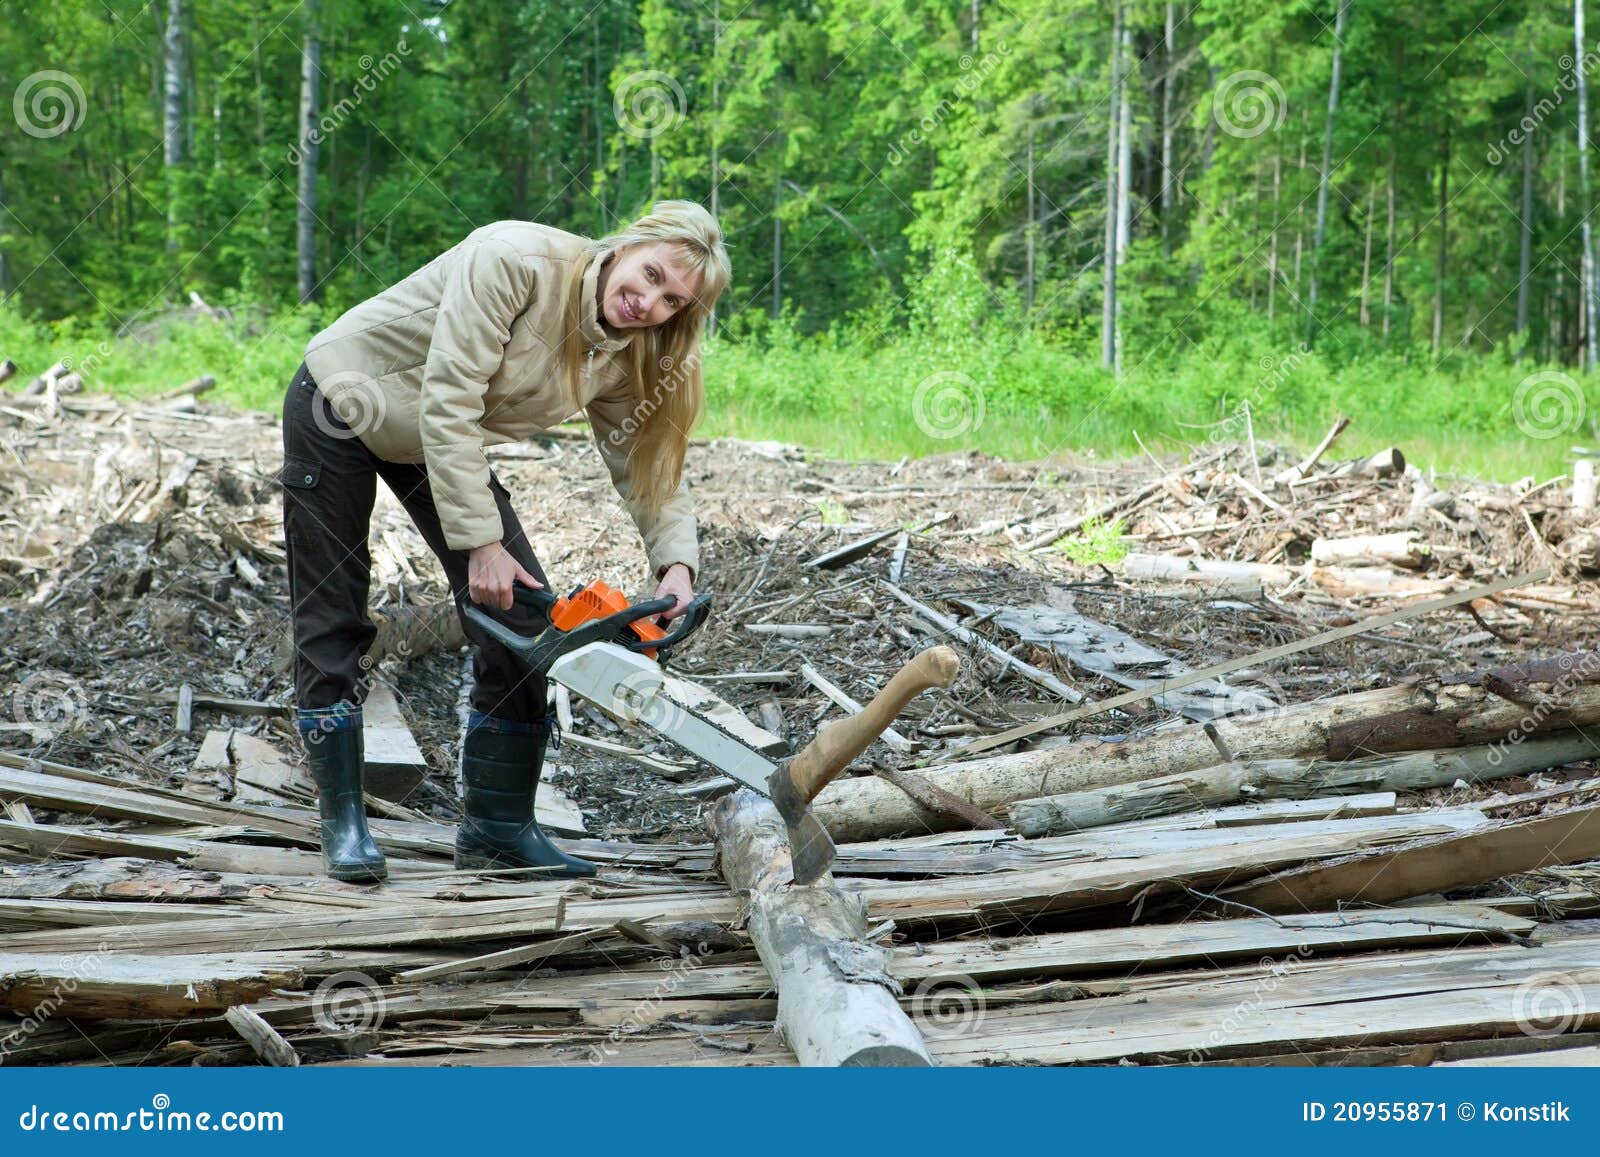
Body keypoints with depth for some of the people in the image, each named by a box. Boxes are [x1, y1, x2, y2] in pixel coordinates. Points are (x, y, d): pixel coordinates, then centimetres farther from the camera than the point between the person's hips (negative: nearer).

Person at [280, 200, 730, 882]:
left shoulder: (623, 358, -12)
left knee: (522, 621, -4)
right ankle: (341, 817, 11)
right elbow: (448, 402, -33)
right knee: (332, 623, -2)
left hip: (444, 446, 6)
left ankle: (496, 825, 5)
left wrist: (677, 564, -24)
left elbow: (648, 470, -5)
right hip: (342, 407, -6)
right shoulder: (517, 260, -33)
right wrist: (481, 542, -32)